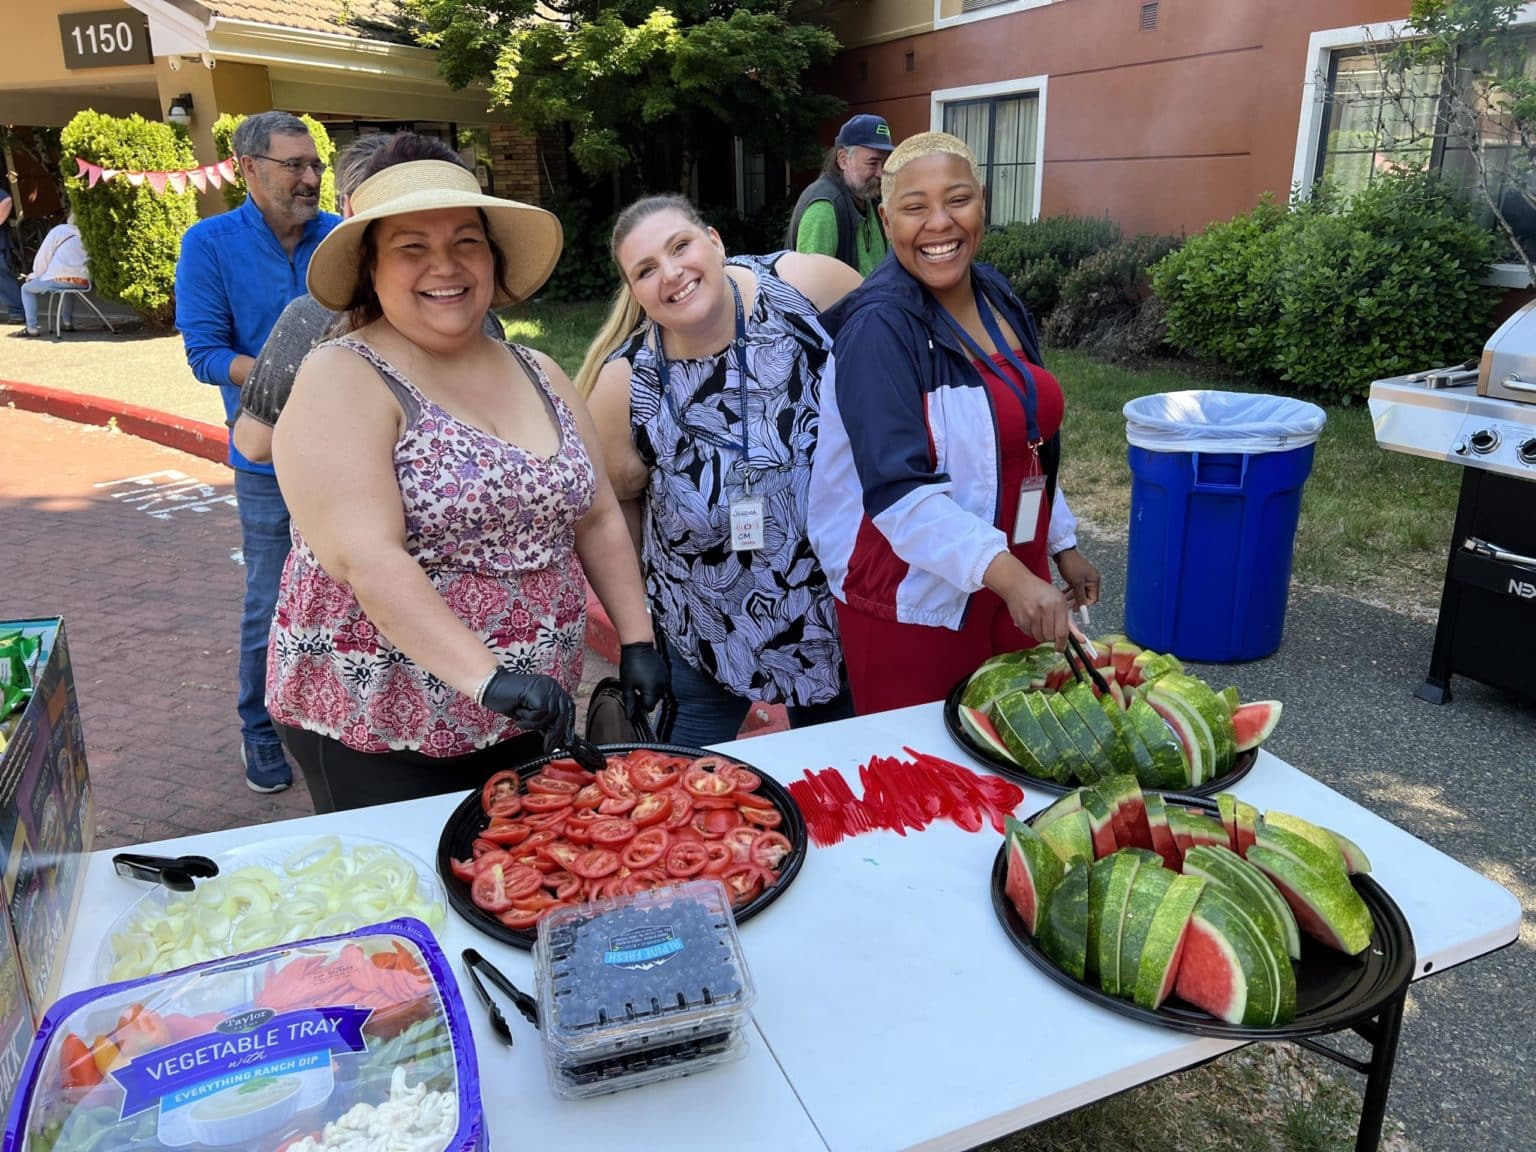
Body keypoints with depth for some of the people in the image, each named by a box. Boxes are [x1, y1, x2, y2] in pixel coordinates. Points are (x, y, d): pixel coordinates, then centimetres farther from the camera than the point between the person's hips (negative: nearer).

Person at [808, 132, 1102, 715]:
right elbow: (898, 490, -27)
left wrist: (1062, 546, 18)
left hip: (1013, 586, 7)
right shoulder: (880, 328, -17)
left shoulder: (997, 297, 6)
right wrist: (1008, 575, -36)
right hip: (911, 605, -7)